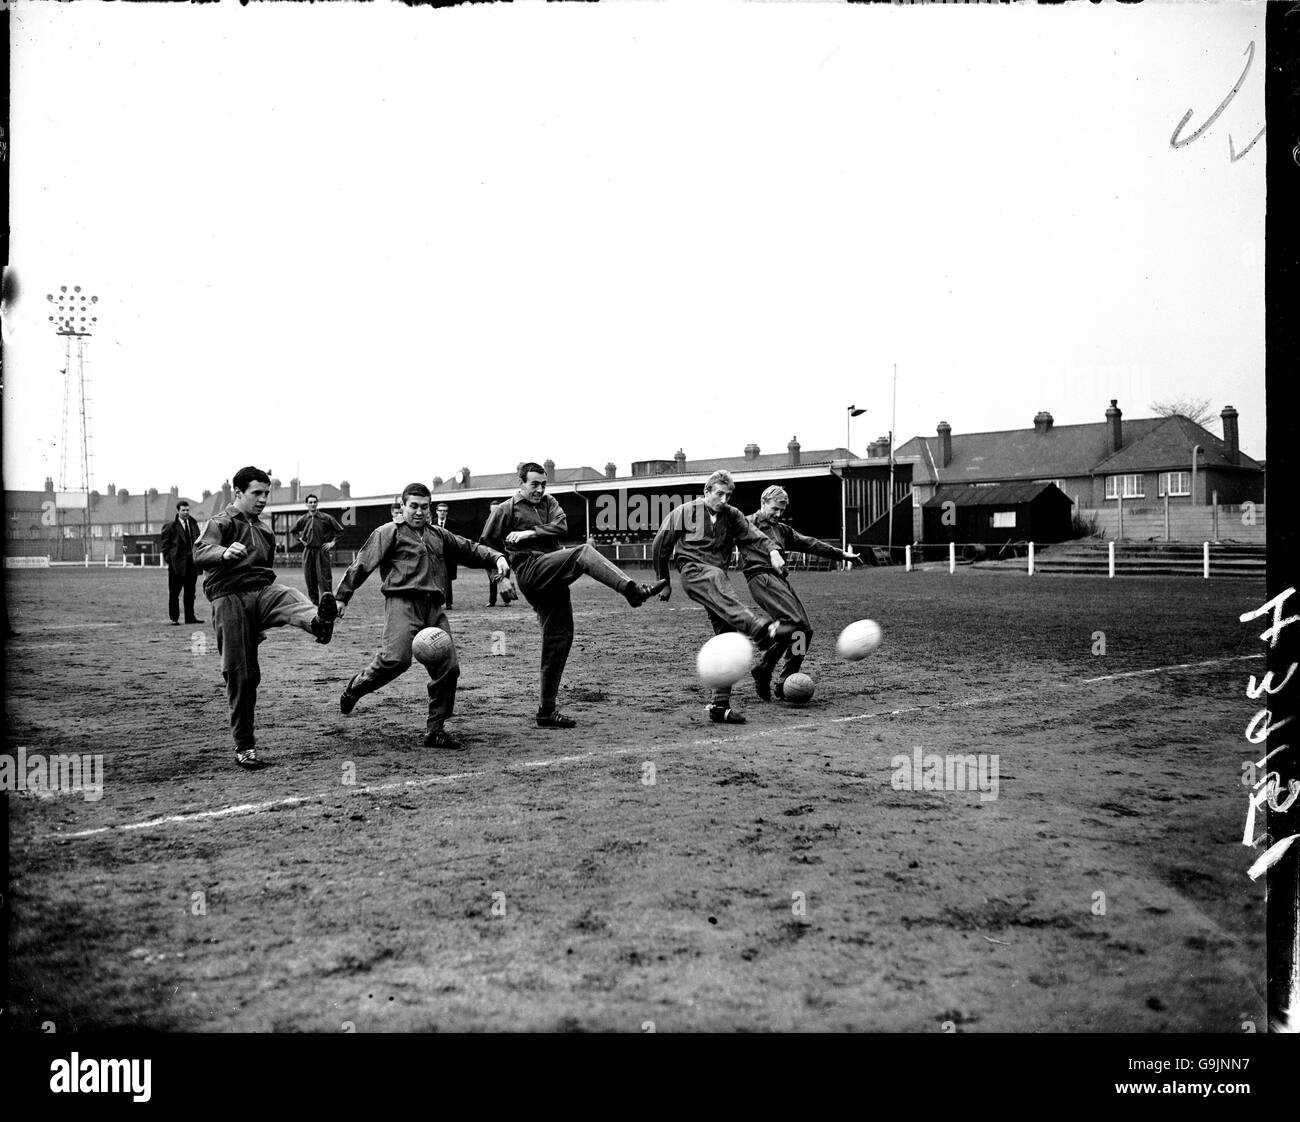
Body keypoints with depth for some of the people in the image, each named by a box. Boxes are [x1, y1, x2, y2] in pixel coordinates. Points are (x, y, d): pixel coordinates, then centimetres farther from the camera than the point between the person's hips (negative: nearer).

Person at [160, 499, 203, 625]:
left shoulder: (194, 525, 12)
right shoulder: (170, 526, -3)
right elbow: (165, 546, -3)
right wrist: (169, 561, -10)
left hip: (192, 563, 5)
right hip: (177, 565, -4)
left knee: (190, 593, 9)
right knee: (174, 593, 3)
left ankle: (190, 617, 15)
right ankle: (174, 618, 9)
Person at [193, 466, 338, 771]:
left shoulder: (265, 532, 24)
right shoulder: (220, 523, 4)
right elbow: (199, 554, -16)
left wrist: (264, 622, 41)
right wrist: (224, 552, -40)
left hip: (262, 592, 4)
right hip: (229, 599, -4)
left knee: (291, 597, -31)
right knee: (240, 674, -4)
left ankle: (319, 622, -68)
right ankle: (244, 746, 9)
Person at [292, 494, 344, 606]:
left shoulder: (326, 518, -2)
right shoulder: (303, 520, 7)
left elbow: (339, 530, 6)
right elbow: (294, 530, 27)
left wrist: (332, 542, 1)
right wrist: (301, 539, 14)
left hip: (322, 551, -4)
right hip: (308, 552, 4)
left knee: (324, 578, -10)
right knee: (310, 579, 6)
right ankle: (314, 603, 14)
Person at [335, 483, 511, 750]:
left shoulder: (439, 535, 25)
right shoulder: (389, 533, 8)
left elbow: (469, 549, 28)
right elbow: (362, 564, 2)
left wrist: (496, 557, 11)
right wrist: (342, 597, -4)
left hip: (434, 608, 6)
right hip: (403, 602, -6)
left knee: (448, 668, -3)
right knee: (396, 658, -25)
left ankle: (434, 731, 7)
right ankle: (354, 688, 4)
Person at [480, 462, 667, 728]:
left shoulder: (549, 502, 19)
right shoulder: (507, 509, 5)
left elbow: (561, 527, 1)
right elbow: (487, 541, 8)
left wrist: (529, 533, -9)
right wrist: (511, 557, 7)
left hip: (553, 579, 6)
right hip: (530, 570, -6)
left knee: (559, 641, 4)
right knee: (584, 553, -25)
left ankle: (547, 711, 11)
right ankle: (632, 590, -43)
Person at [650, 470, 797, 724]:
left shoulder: (732, 516, 18)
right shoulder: (685, 512, 8)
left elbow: (754, 536, 2)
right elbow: (660, 545, 13)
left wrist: (772, 550, -19)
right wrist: (664, 581, 15)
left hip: (718, 576, 6)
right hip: (693, 571, -5)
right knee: (716, 576, -41)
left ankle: (720, 705, 1)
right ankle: (762, 628, -67)